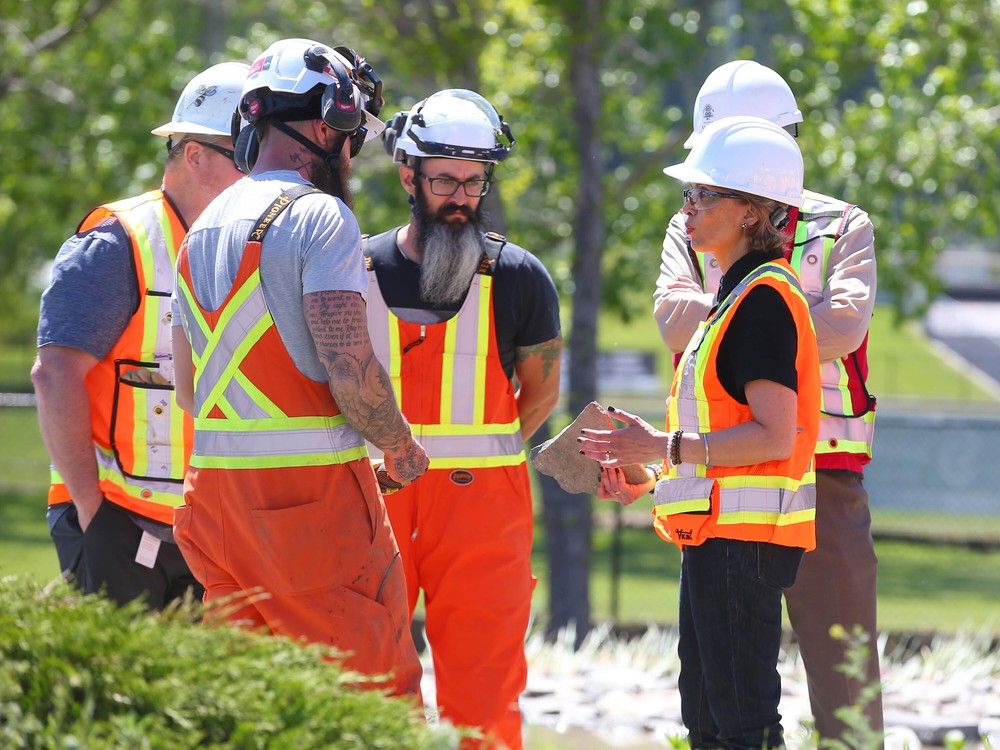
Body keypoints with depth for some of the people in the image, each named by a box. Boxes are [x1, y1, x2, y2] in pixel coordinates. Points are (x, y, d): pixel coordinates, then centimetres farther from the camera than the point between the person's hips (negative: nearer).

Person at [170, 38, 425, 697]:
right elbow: (350, 368, -19)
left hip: (215, 486, 8)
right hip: (311, 490, -8)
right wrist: (401, 447, -3)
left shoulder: (204, 228, 16)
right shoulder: (320, 217, -10)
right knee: (375, 695, -4)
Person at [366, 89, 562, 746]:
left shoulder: (518, 278, 2)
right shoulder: (361, 270, 6)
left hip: (482, 502, -1)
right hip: (375, 501, 1)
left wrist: (470, 458, 7)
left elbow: (542, 391, 12)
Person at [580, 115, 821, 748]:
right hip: (722, 531, 11)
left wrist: (663, 446, -19)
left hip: (745, 536, -11)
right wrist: (649, 476, 13)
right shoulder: (743, 295, 18)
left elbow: (772, 436, -21)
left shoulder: (764, 299, -14)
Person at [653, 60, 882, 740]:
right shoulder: (691, 233, 12)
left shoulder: (842, 228, 6)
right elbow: (675, 317, -9)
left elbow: (844, 324, -13)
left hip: (822, 472, -2)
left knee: (843, 662, -3)